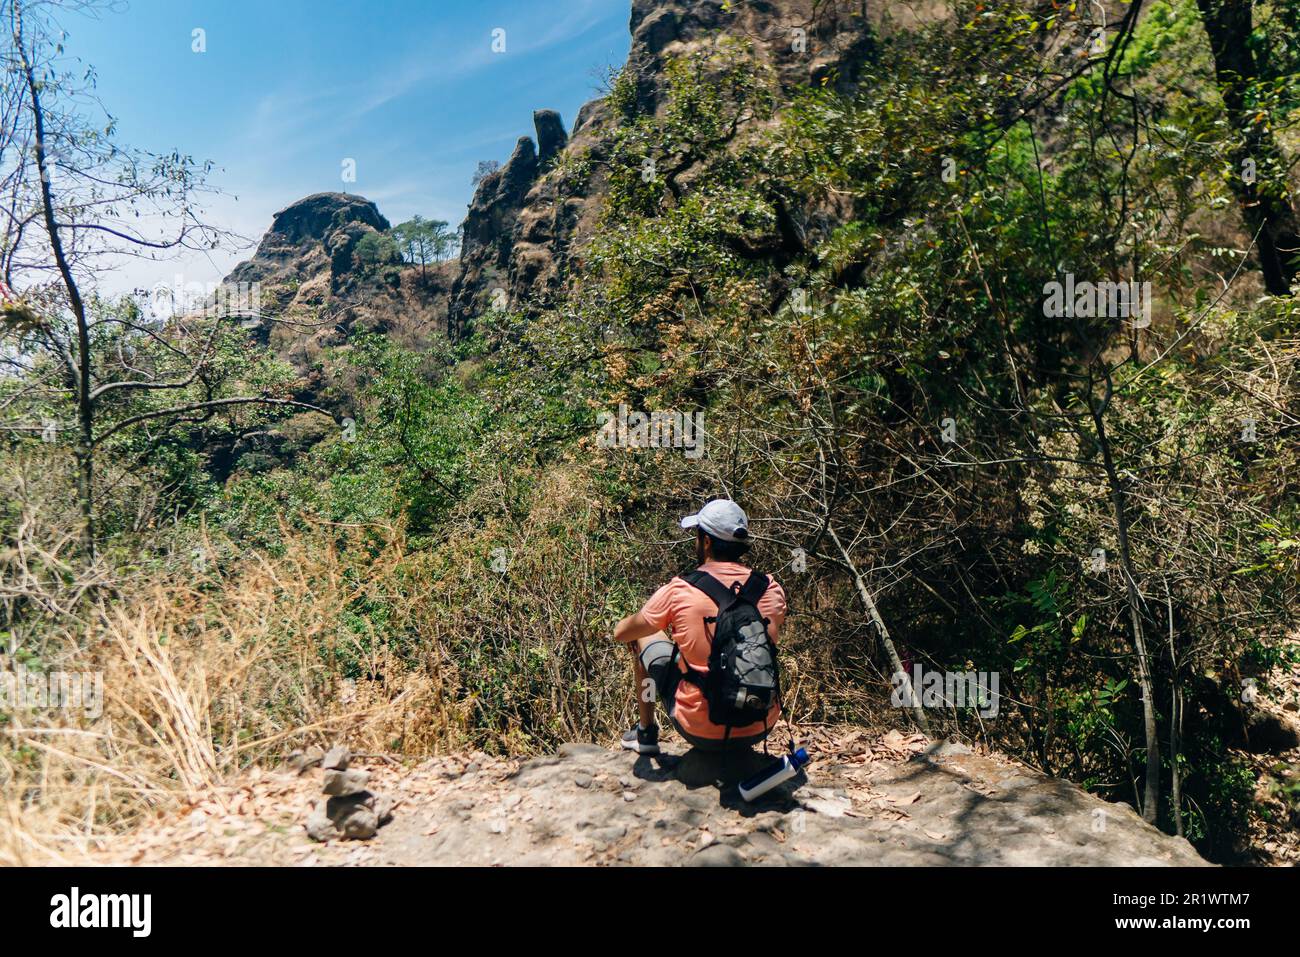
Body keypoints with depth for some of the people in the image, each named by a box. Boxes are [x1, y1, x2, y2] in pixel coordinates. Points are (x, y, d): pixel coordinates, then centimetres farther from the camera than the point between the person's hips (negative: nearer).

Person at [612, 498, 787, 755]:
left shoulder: (678, 591, -14)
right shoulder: (770, 589, -6)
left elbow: (621, 633, 3)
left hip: (702, 731, -3)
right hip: (761, 728, 3)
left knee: (644, 638, 19)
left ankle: (645, 733, 34)